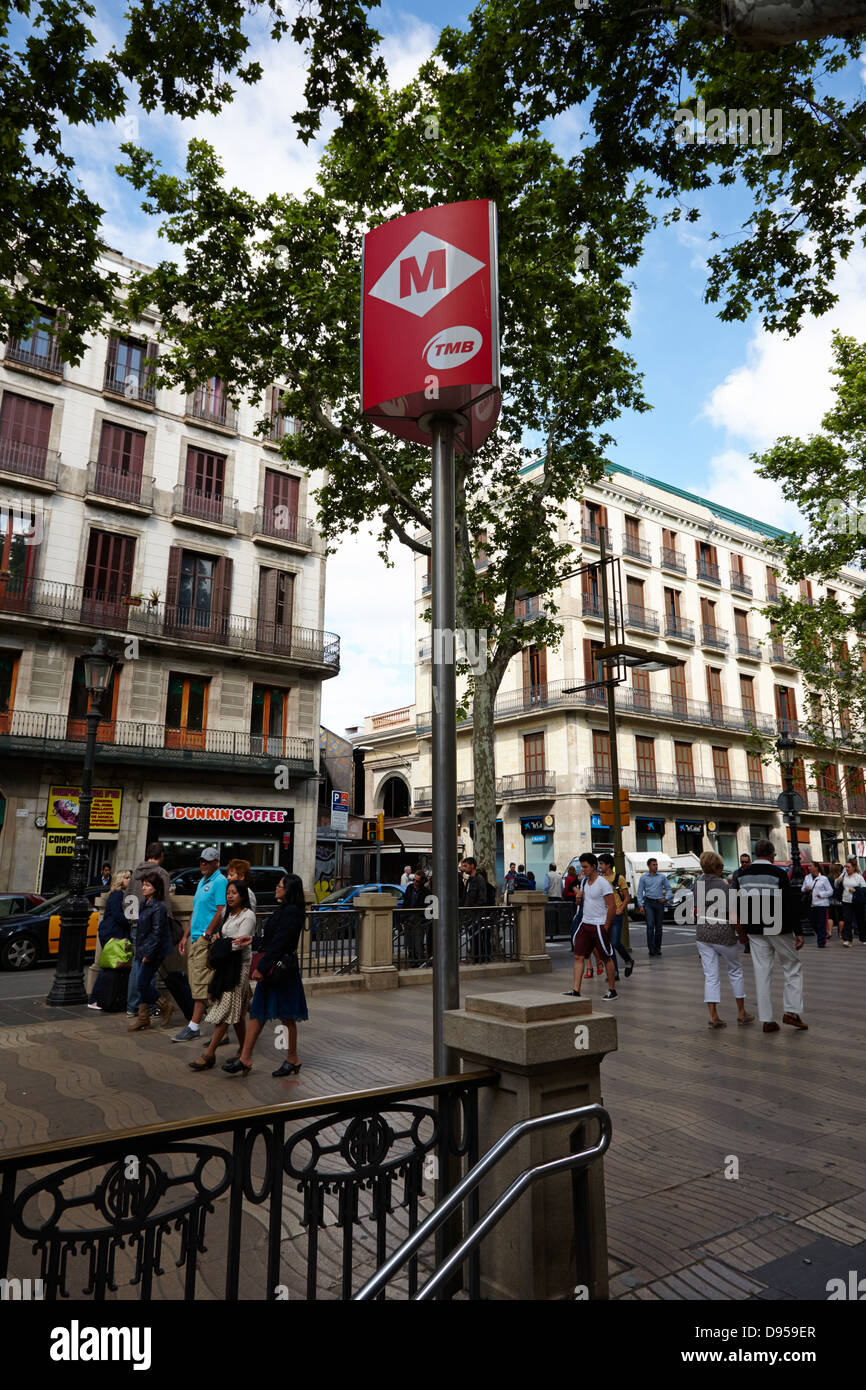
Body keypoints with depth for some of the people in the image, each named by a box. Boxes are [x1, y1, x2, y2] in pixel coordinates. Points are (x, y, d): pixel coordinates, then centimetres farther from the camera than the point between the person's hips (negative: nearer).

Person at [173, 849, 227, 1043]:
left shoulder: (220, 882, -9)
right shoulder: (201, 882, 19)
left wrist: (206, 935, -19)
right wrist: (186, 937, 18)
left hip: (207, 939, -9)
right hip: (194, 938, 9)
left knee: (200, 982, -8)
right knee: (195, 981, 11)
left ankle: (194, 1025, -6)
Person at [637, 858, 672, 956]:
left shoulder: (662, 877, 9)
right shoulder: (643, 877, 4)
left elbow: (669, 889, 15)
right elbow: (640, 892, 4)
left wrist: (666, 898, -2)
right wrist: (640, 905, -4)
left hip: (659, 903, 2)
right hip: (649, 903, -2)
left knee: (659, 926, 5)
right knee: (650, 925, -13)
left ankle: (658, 948, 16)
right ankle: (651, 948, -13)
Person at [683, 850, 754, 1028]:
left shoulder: (696, 884, 1)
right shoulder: (724, 886, -16)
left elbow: (691, 913, 8)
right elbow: (734, 917, -16)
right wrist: (742, 935, -3)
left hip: (702, 934, 4)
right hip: (724, 934, -4)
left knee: (711, 975, 8)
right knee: (735, 971, 16)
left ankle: (713, 1016, 5)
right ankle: (741, 1013, 26)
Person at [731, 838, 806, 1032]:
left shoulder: (742, 875, 2)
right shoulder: (778, 874, -12)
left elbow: (736, 905, 7)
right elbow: (792, 905, -12)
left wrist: (744, 928, 16)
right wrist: (797, 932, -5)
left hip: (755, 931, 4)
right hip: (779, 929, -4)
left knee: (762, 972, 7)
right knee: (793, 967, 15)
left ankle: (766, 1020, 9)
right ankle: (791, 1011, 10)